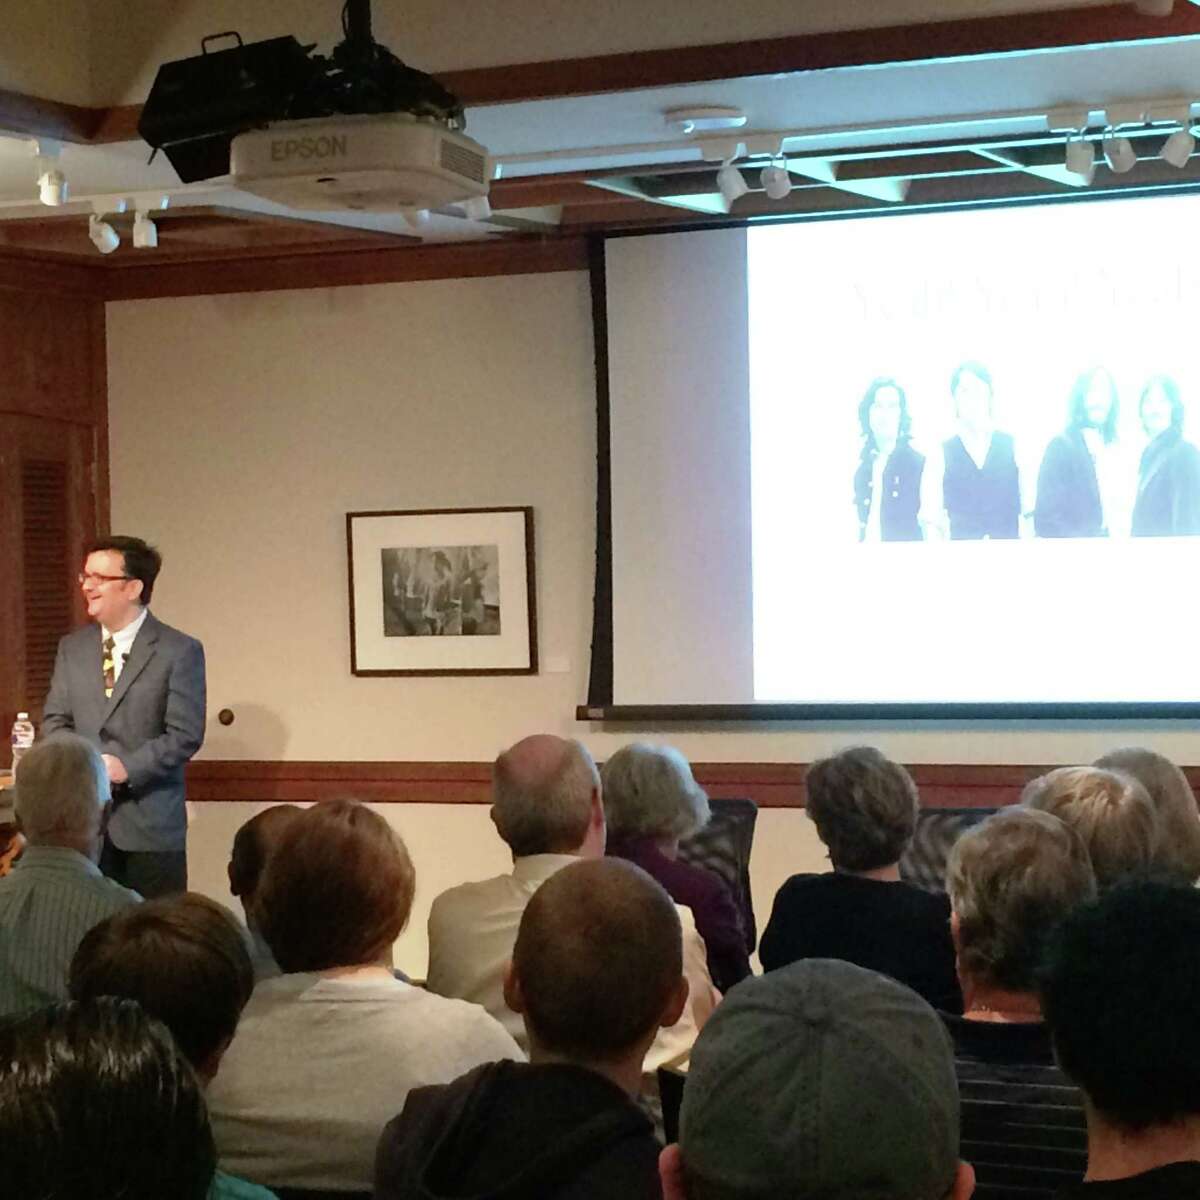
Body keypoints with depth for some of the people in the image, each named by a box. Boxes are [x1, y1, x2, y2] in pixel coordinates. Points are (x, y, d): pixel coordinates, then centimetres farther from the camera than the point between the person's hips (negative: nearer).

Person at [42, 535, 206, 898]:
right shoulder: (72, 647, 12)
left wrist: (126, 768, -20)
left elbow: (185, 734, -10)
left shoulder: (180, 651, -4)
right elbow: (55, 719, 12)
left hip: (150, 821, -4)